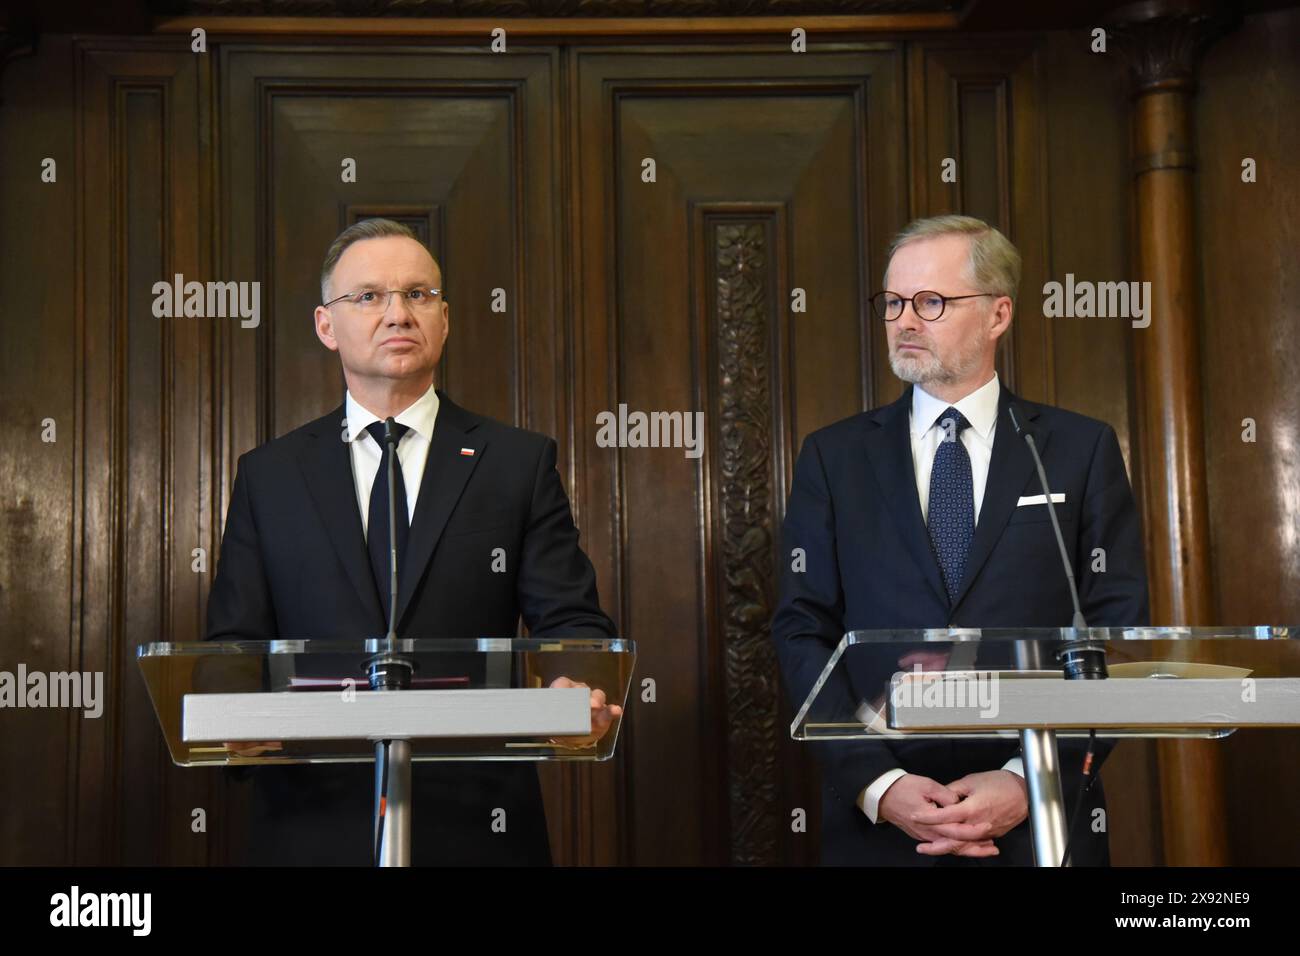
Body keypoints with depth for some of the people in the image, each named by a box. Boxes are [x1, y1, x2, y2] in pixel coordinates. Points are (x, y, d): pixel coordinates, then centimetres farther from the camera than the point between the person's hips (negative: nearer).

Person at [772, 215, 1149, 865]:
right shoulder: (833, 456, 5)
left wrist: (1030, 781, -13)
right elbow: (802, 633, 0)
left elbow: (1116, 635, -1)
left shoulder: (1082, 449, 3)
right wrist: (878, 784, -12)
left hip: (1042, 820, 0)